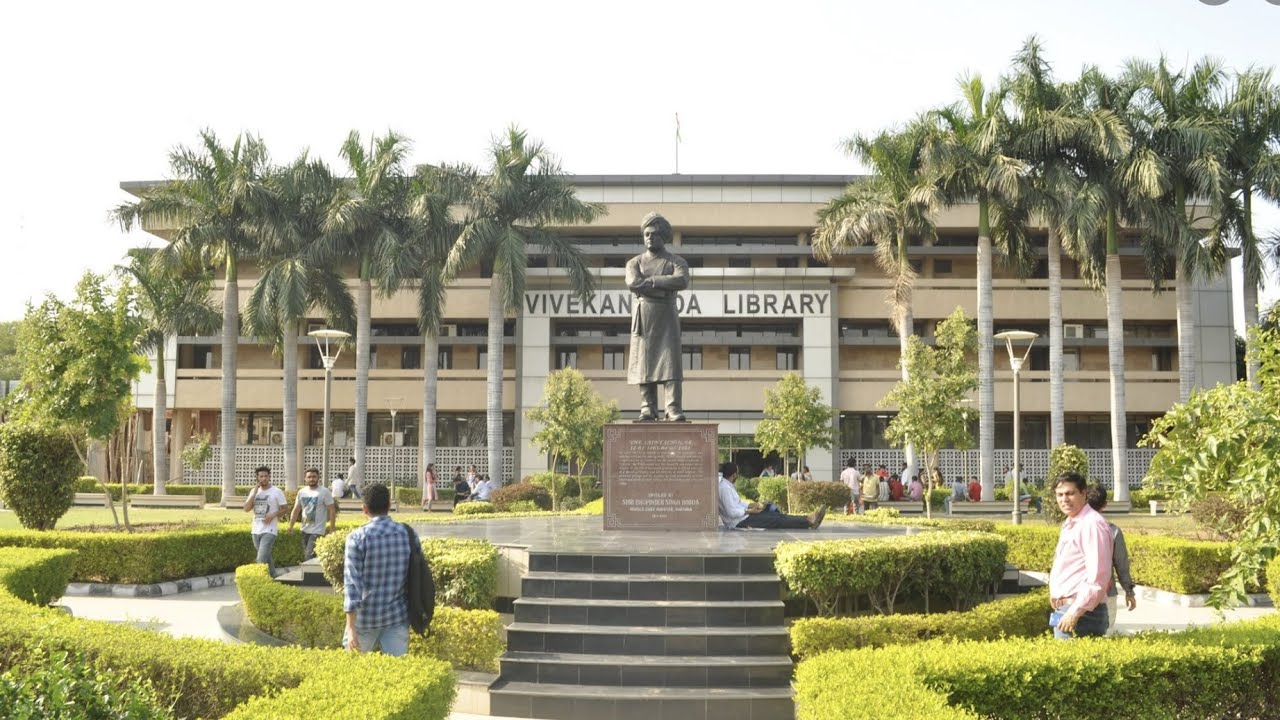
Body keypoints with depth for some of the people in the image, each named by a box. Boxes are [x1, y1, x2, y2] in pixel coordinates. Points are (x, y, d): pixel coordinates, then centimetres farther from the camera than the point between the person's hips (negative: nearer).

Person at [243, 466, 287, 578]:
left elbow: (284, 508, -1)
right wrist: (254, 493, -9)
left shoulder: (276, 492, -5)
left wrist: (273, 515, -18)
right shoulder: (254, 491, 8)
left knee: (261, 559, -16)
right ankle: (273, 578, 32)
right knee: (266, 557, 18)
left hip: (269, 531, -6)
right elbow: (246, 509, -1)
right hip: (256, 531, 6)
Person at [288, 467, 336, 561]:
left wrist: (332, 530, -12)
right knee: (305, 557, 13)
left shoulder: (325, 492, -9)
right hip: (305, 530, 6)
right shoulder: (301, 492, 7)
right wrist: (290, 526, 4)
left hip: (317, 531, -6)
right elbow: (296, 510, 12)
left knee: (309, 558, -15)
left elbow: (332, 511, -9)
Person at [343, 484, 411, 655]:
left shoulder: (357, 537, -12)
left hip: (366, 617, -2)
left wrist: (351, 627, -17)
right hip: (397, 616, 3)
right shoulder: (407, 533, 0)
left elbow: (352, 582, -16)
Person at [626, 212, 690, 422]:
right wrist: (664, 288, -11)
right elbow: (633, 284, -8)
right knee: (644, 362, -1)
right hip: (642, 318, 2)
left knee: (670, 361, -9)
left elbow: (682, 281, -13)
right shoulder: (635, 262, 13)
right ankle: (647, 408, 3)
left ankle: (674, 409, -12)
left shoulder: (676, 261, 10)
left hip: (667, 317, -1)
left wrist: (650, 280, -10)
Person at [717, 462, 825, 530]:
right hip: (740, 522, -10)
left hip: (742, 517, 10)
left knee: (776, 515, 6)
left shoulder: (726, 485, 10)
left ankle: (808, 519, 4)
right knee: (776, 520, -8)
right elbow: (732, 512, -27)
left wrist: (751, 505, 6)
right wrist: (749, 511, -15)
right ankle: (809, 521, -4)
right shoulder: (725, 488, -23)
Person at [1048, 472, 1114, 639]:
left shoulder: (1092, 524, -14)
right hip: (1065, 610, 10)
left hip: (1082, 612, -10)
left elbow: (1098, 576, -20)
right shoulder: (1069, 525, 17)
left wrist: (1076, 611, -21)